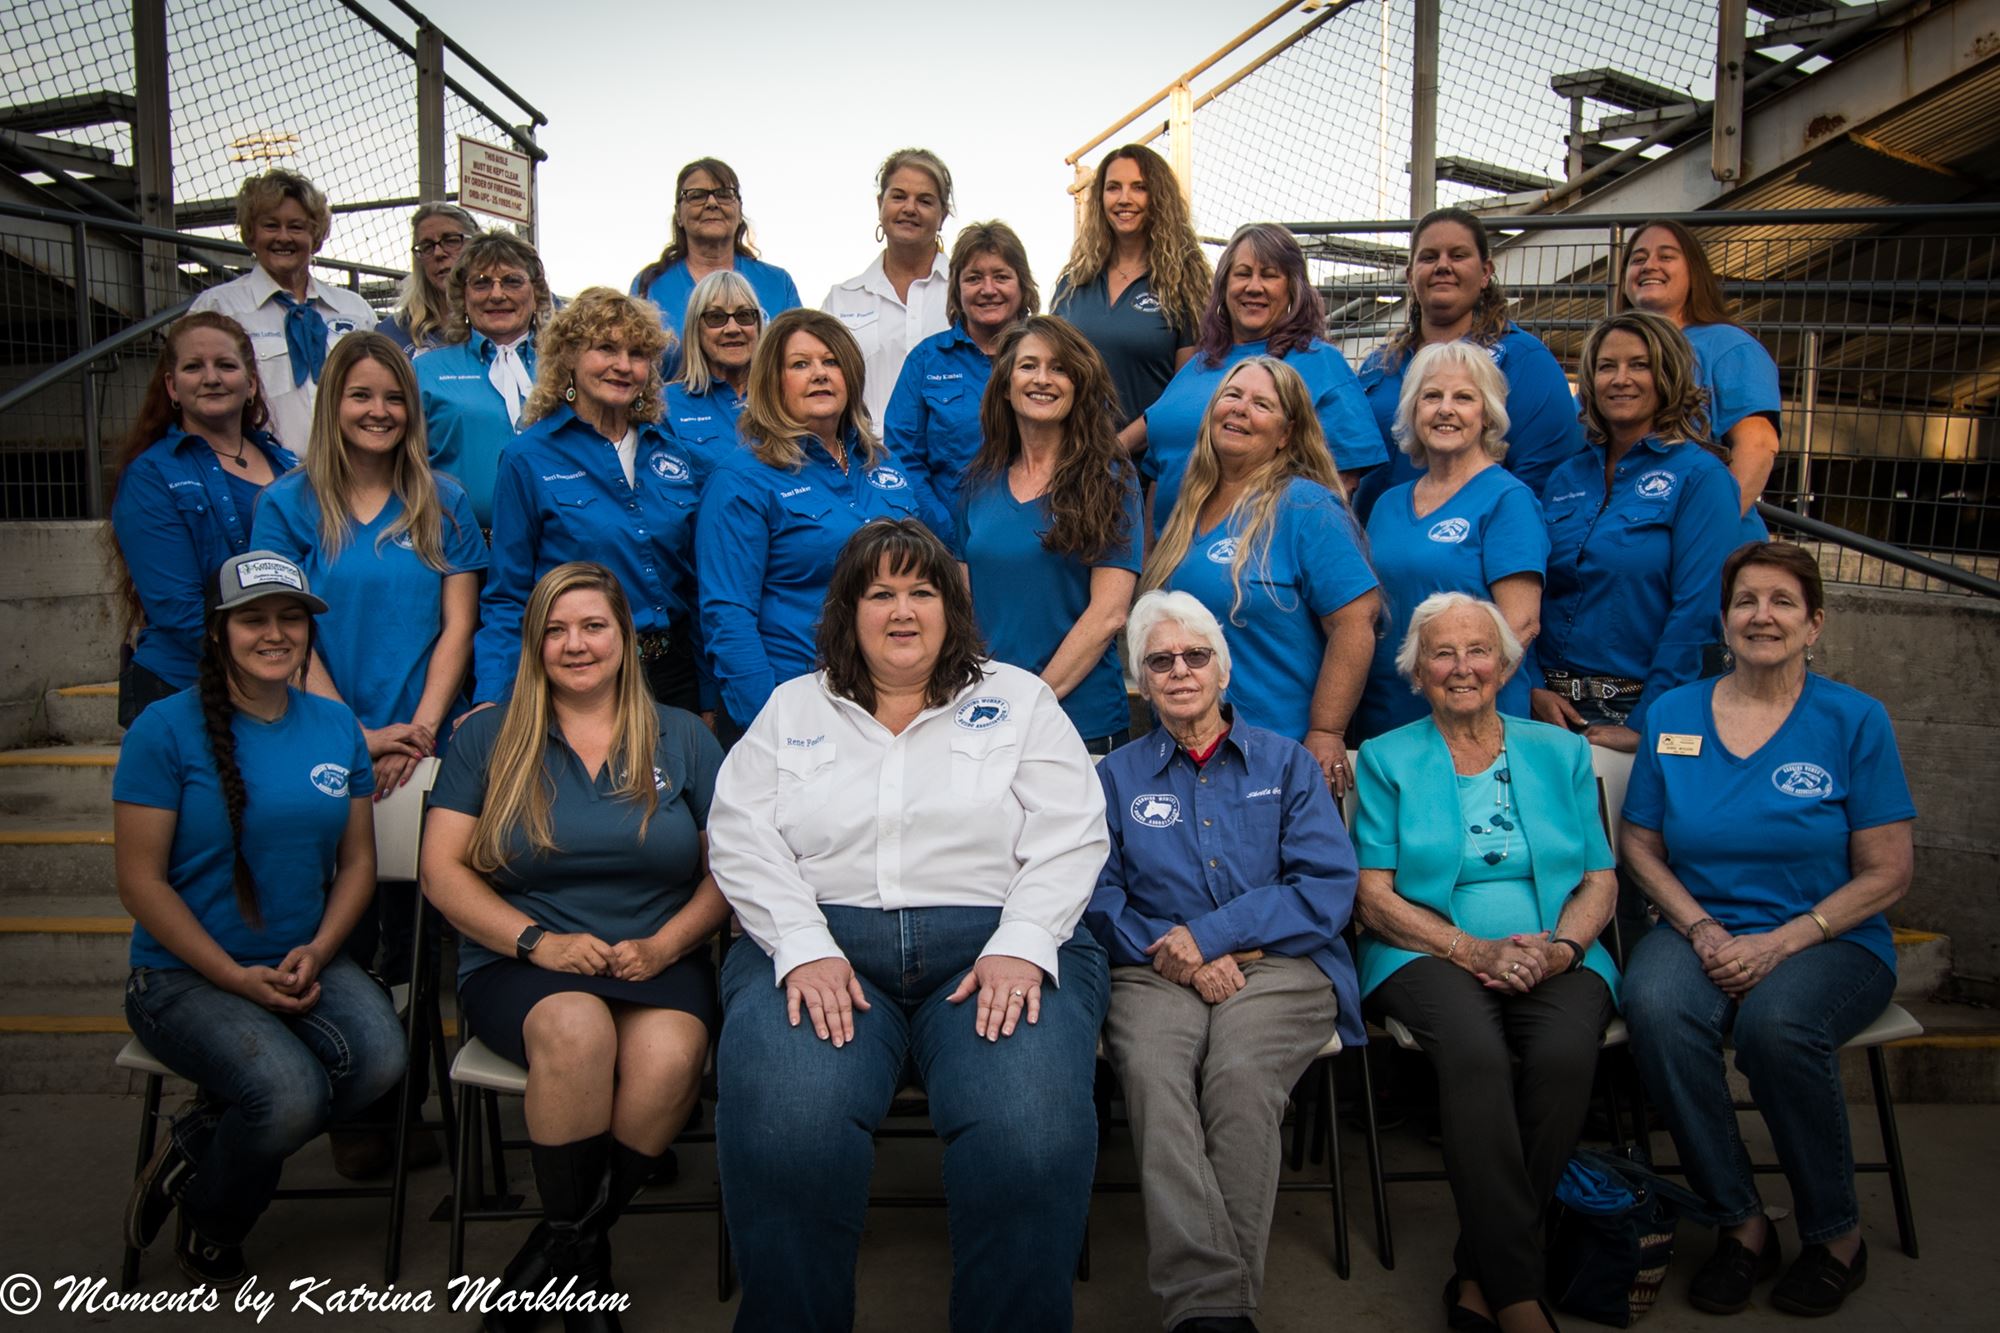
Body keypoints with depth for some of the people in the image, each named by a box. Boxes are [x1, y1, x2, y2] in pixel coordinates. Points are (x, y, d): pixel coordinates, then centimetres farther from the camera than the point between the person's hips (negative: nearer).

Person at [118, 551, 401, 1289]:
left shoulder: (336, 726, 7)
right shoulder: (167, 729, -7)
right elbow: (141, 880, -8)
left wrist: (316, 953, -8)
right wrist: (235, 977, -15)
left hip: (306, 962, 4)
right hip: (185, 974, -4)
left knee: (380, 1056, -26)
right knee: (290, 1092, -29)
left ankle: (194, 1145, 2)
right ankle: (207, 1230, 7)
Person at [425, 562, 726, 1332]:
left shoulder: (682, 738, 12)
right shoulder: (488, 739, 11)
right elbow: (443, 869, 4)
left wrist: (664, 945, -9)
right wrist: (535, 940, -10)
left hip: (657, 963, 1)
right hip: (522, 965, 0)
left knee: (671, 1053, -33)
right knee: (576, 1027, -35)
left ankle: (569, 1241, -8)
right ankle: (580, 1252, -11)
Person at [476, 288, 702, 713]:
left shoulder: (673, 456, 7)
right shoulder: (528, 459, -4)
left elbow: (697, 581, 12)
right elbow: (506, 598, -3)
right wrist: (491, 699, -14)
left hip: (671, 673, 4)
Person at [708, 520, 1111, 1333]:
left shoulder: (1018, 700, 15)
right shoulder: (793, 708, 19)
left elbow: (1070, 837, 5)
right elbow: (740, 840, 7)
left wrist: (1020, 947, -12)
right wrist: (803, 950, -10)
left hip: (994, 945, 0)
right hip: (820, 943, 1)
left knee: (1033, 1136, -31)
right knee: (785, 1132, -31)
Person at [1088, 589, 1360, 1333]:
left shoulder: (1285, 763, 14)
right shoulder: (1117, 776, 17)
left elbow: (1328, 888, 2)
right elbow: (1098, 900, 7)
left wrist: (1211, 934, -9)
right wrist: (1181, 959, -11)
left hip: (1279, 965, 0)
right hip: (1155, 971, 1)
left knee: (1240, 1072, -33)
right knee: (1152, 1070, -32)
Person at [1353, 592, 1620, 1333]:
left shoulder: (1560, 752, 18)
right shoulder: (1387, 760, 10)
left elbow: (1600, 879, 12)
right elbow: (1375, 898, 2)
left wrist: (1560, 948, -9)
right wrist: (1472, 950, -13)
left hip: (1555, 958, 2)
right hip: (1428, 955, -2)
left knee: (1565, 1052, -32)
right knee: (1475, 1051, -35)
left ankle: (1482, 1272, -16)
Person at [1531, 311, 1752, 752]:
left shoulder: (1700, 476, -7)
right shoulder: (1565, 478, 8)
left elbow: (1696, 611, -14)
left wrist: (1644, 724, -18)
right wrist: (1534, 689, -6)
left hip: (1638, 709, -4)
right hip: (1554, 708, 4)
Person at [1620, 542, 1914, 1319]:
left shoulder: (1854, 721, -1)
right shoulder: (1673, 716, 7)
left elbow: (1886, 875, -3)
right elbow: (1639, 846, 9)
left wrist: (1778, 943, -15)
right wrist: (1702, 929, -8)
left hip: (1828, 941, -2)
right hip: (1700, 929, 2)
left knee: (1777, 1023, -35)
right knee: (1654, 1006, -31)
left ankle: (1836, 1235, -7)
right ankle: (1741, 1224, -12)